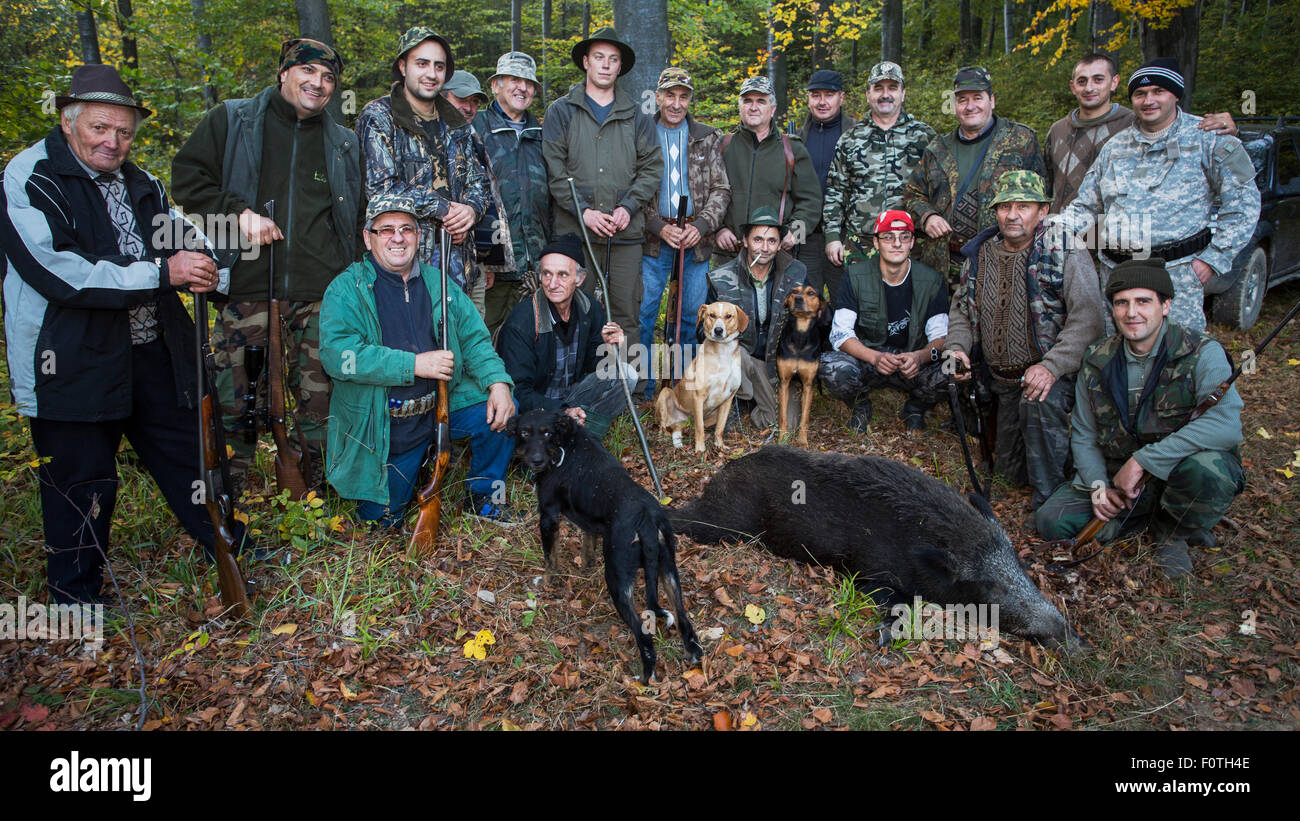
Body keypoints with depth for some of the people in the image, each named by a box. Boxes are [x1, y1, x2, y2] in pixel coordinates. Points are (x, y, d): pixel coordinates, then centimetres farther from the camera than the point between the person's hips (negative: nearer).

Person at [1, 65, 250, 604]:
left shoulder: (140, 185, 11)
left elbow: (174, 247, 20)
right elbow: (59, 275, -22)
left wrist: (195, 265, -3)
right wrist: (162, 272, -24)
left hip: (153, 353, 6)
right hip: (73, 366, -6)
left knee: (189, 452, 16)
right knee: (81, 484, 6)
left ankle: (232, 547, 33)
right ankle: (76, 596, 26)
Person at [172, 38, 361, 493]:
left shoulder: (345, 144, 19)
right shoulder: (231, 121, 11)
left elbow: (361, 217, 25)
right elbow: (188, 176, 8)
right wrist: (239, 213, -7)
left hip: (322, 297, 2)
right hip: (248, 289, -2)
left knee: (321, 398, 2)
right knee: (235, 398, -2)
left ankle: (318, 489, 18)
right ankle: (229, 498, 14)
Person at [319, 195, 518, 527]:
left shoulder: (439, 283, 7)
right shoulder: (347, 289, -6)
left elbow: (475, 339, 3)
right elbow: (337, 354, -21)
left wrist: (498, 382, -17)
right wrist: (414, 365, -26)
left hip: (444, 404, 3)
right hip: (382, 427, -3)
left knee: (504, 412, -18)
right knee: (380, 519, 3)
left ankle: (485, 497, 5)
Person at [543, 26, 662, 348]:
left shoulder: (637, 116, 15)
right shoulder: (561, 112, 9)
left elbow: (652, 167, 10)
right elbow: (553, 168, 0)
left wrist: (628, 207, -6)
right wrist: (582, 210, -11)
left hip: (626, 233, 2)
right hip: (574, 231, -2)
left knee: (626, 315, 3)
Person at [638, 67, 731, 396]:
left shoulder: (709, 139, 9)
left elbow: (721, 190, 5)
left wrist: (701, 226, -10)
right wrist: (660, 228, -13)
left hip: (697, 241, 2)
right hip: (653, 241, -2)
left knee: (693, 314, 7)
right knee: (644, 312, -1)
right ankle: (644, 390, 12)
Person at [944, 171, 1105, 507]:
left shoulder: (1065, 252, -13)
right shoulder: (979, 254, 3)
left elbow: (1088, 317, -21)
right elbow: (961, 307, 15)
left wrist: (1051, 366, -33)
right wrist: (956, 347, -5)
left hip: (1054, 375, -6)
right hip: (1004, 380, 6)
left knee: (1038, 401, -38)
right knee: (1012, 469, 9)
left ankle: (1051, 501, -24)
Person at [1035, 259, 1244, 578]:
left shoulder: (1202, 354, -14)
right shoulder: (1097, 360, 0)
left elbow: (1227, 423, -32)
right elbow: (1083, 434, 7)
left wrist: (1142, 460, -33)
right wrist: (1098, 485, -11)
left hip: (1176, 475, -3)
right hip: (1117, 478, 4)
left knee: (1207, 467, -37)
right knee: (1051, 521, -14)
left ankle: (1173, 529, -3)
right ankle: (1151, 515, 8)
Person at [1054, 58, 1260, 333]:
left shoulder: (1206, 139, 3)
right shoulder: (1115, 146, 16)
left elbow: (1243, 200, 2)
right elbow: (1086, 206, 18)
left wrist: (1215, 257, -5)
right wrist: (1053, 230, -3)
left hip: (1178, 272, -4)